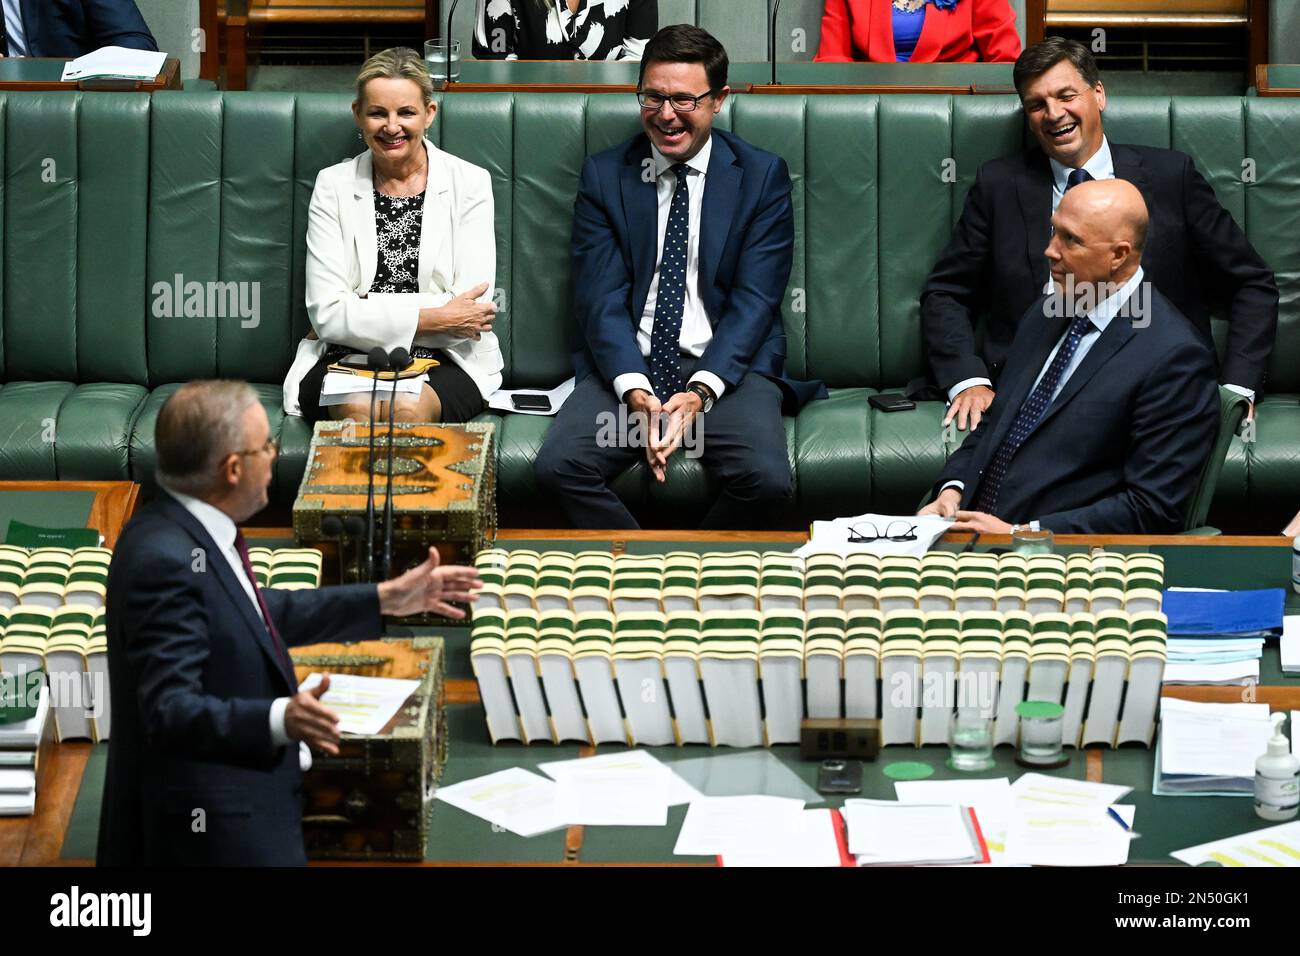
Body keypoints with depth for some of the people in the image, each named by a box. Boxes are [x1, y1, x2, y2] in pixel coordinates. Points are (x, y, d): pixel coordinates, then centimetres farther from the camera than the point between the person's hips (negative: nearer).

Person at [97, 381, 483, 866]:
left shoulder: (190, 530, 4)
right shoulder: (165, 560, -25)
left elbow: (260, 616, 19)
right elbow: (169, 711, -29)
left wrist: (384, 600, 18)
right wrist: (280, 720, -43)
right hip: (205, 827, -9)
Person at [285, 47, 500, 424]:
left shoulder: (469, 183, 5)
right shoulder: (334, 186, 7)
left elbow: (472, 308, -5)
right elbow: (327, 313, -4)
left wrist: (359, 318, -8)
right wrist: (432, 317, -12)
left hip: (444, 363, 0)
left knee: (408, 408, -35)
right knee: (357, 407, -34)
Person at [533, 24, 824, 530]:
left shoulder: (762, 176, 5)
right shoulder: (604, 175, 7)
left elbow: (754, 299, -3)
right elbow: (600, 298, -2)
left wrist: (700, 392, -19)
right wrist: (635, 392, -19)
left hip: (728, 364, -1)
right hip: (627, 365, 1)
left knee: (767, 479, -29)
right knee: (556, 467, -26)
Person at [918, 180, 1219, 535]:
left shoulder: (1176, 357, -12)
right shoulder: (1045, 313, 14)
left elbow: (1153, 510, -14)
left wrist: (1021, 533, -17)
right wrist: (953, 491, 3)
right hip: (975, 528, 7)